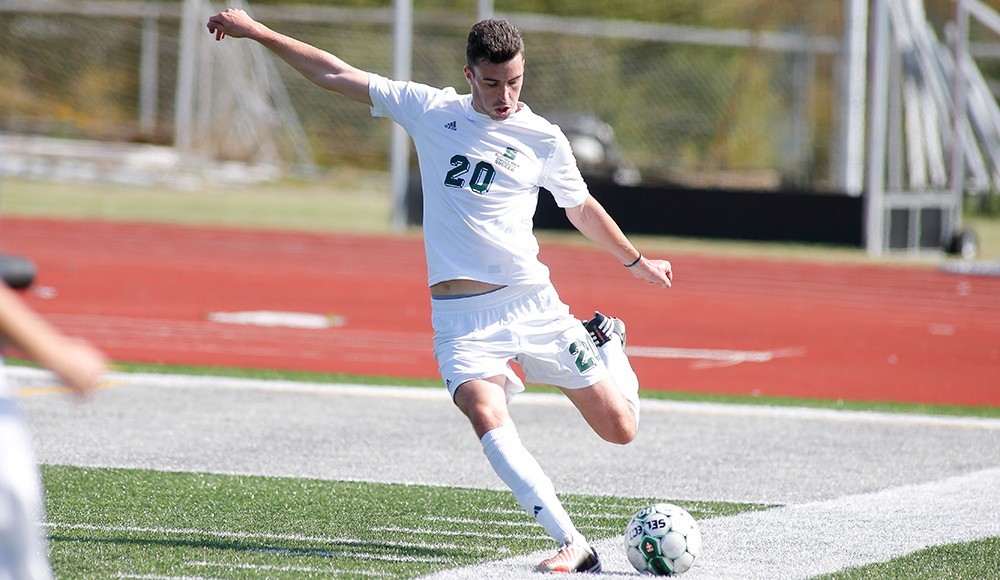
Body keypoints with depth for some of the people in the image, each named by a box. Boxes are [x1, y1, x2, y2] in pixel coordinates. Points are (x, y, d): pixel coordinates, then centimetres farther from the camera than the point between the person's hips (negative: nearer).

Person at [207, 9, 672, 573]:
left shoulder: (543, 139, 2)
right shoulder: (430, 111, 3)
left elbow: (583, 208, 20)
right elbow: (337, 74, 8)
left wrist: (636, 261, 29)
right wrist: (256, 31, 10)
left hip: (531, 302, 0)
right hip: (460, 313, 0)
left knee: (620, 430, 1)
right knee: (486, 417, -29)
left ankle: (604, 340, 34)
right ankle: (572, 546, -29)